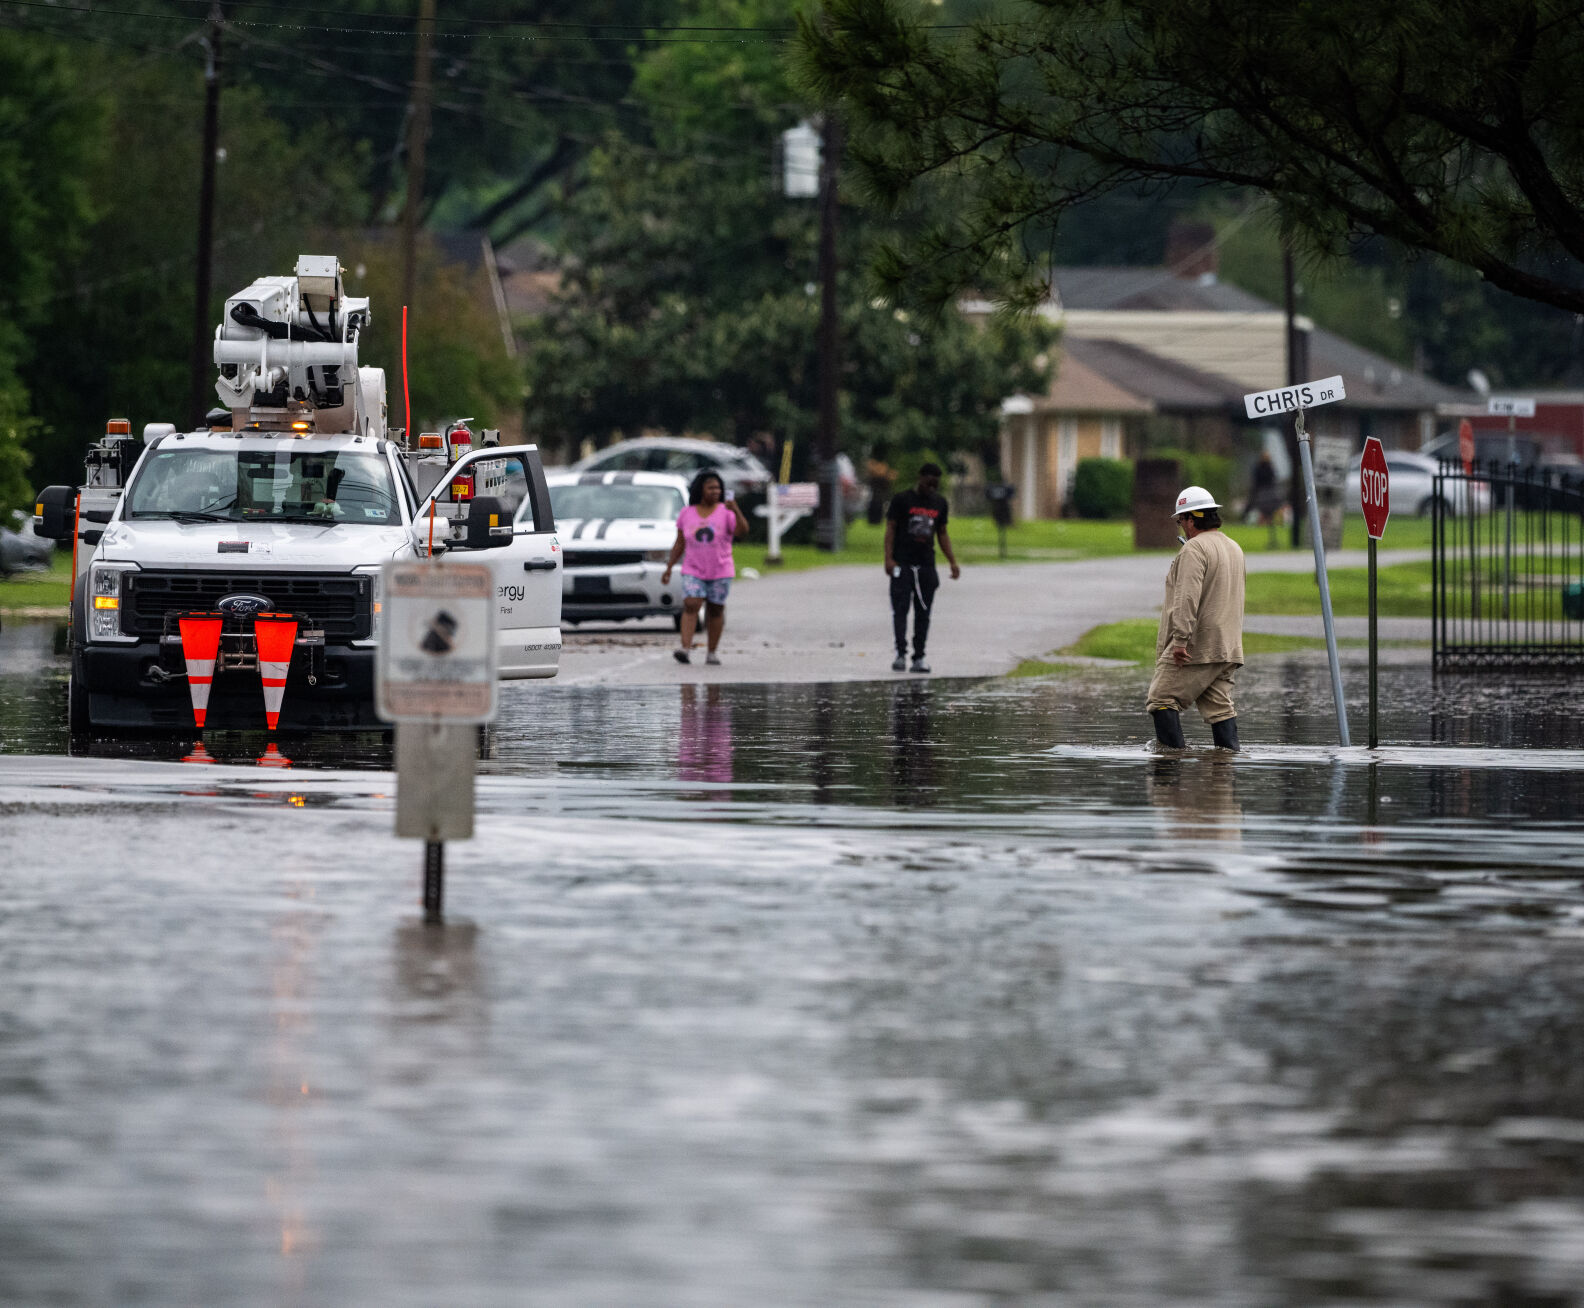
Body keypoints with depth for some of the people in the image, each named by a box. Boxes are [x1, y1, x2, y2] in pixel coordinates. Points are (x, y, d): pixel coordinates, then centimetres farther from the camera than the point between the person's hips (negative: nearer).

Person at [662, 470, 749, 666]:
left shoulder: (726, 512, -1)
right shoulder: (687, 514, 6)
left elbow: (743, 531, -17)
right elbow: (679, 543, 11)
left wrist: (736, 510, -31)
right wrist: (669, 567, 8)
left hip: (720, 571, -1)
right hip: (693, 571, 1)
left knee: (715, 611, 4)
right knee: (690, 606, -15)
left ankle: (712, 652, 14)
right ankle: (686, 649, -24)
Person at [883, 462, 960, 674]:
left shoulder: (939, 503, 14)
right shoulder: (902, 499, -1)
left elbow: (942, 534, 20)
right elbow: (890, 529, -2)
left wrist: (953, 562, 13)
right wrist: (889, 559, -13)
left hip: (926, 565, 4)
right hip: (902, 564, -4)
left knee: (923, 612, 3)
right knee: (900, 608, -11)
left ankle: (918, 658, 5)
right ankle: (901, 654, -14)